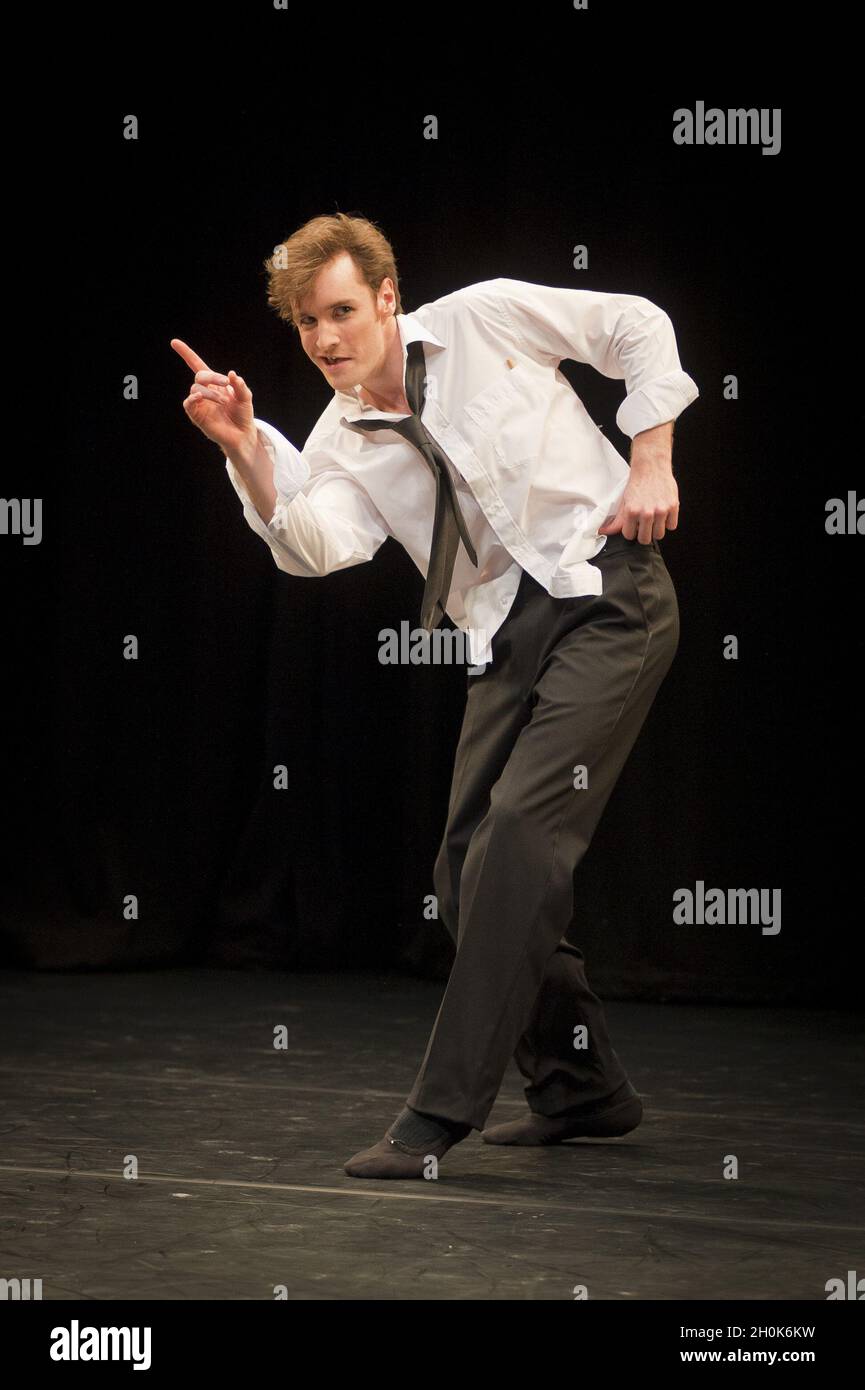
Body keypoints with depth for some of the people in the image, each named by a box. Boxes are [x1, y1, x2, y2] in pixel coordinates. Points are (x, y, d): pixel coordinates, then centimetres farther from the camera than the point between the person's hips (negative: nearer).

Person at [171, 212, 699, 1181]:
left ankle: (440, 1116, -19)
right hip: (508, 638, 6)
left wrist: (651, 463, -3)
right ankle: (581, 1085, 21)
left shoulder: (484, 318, -1)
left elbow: (638, 325, 5)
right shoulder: (341, 443, 7)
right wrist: (246, 451, -27)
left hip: (608, 597, -6)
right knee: (468, 872, 2)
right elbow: (317, 547, -14)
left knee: (521, 830, -18)